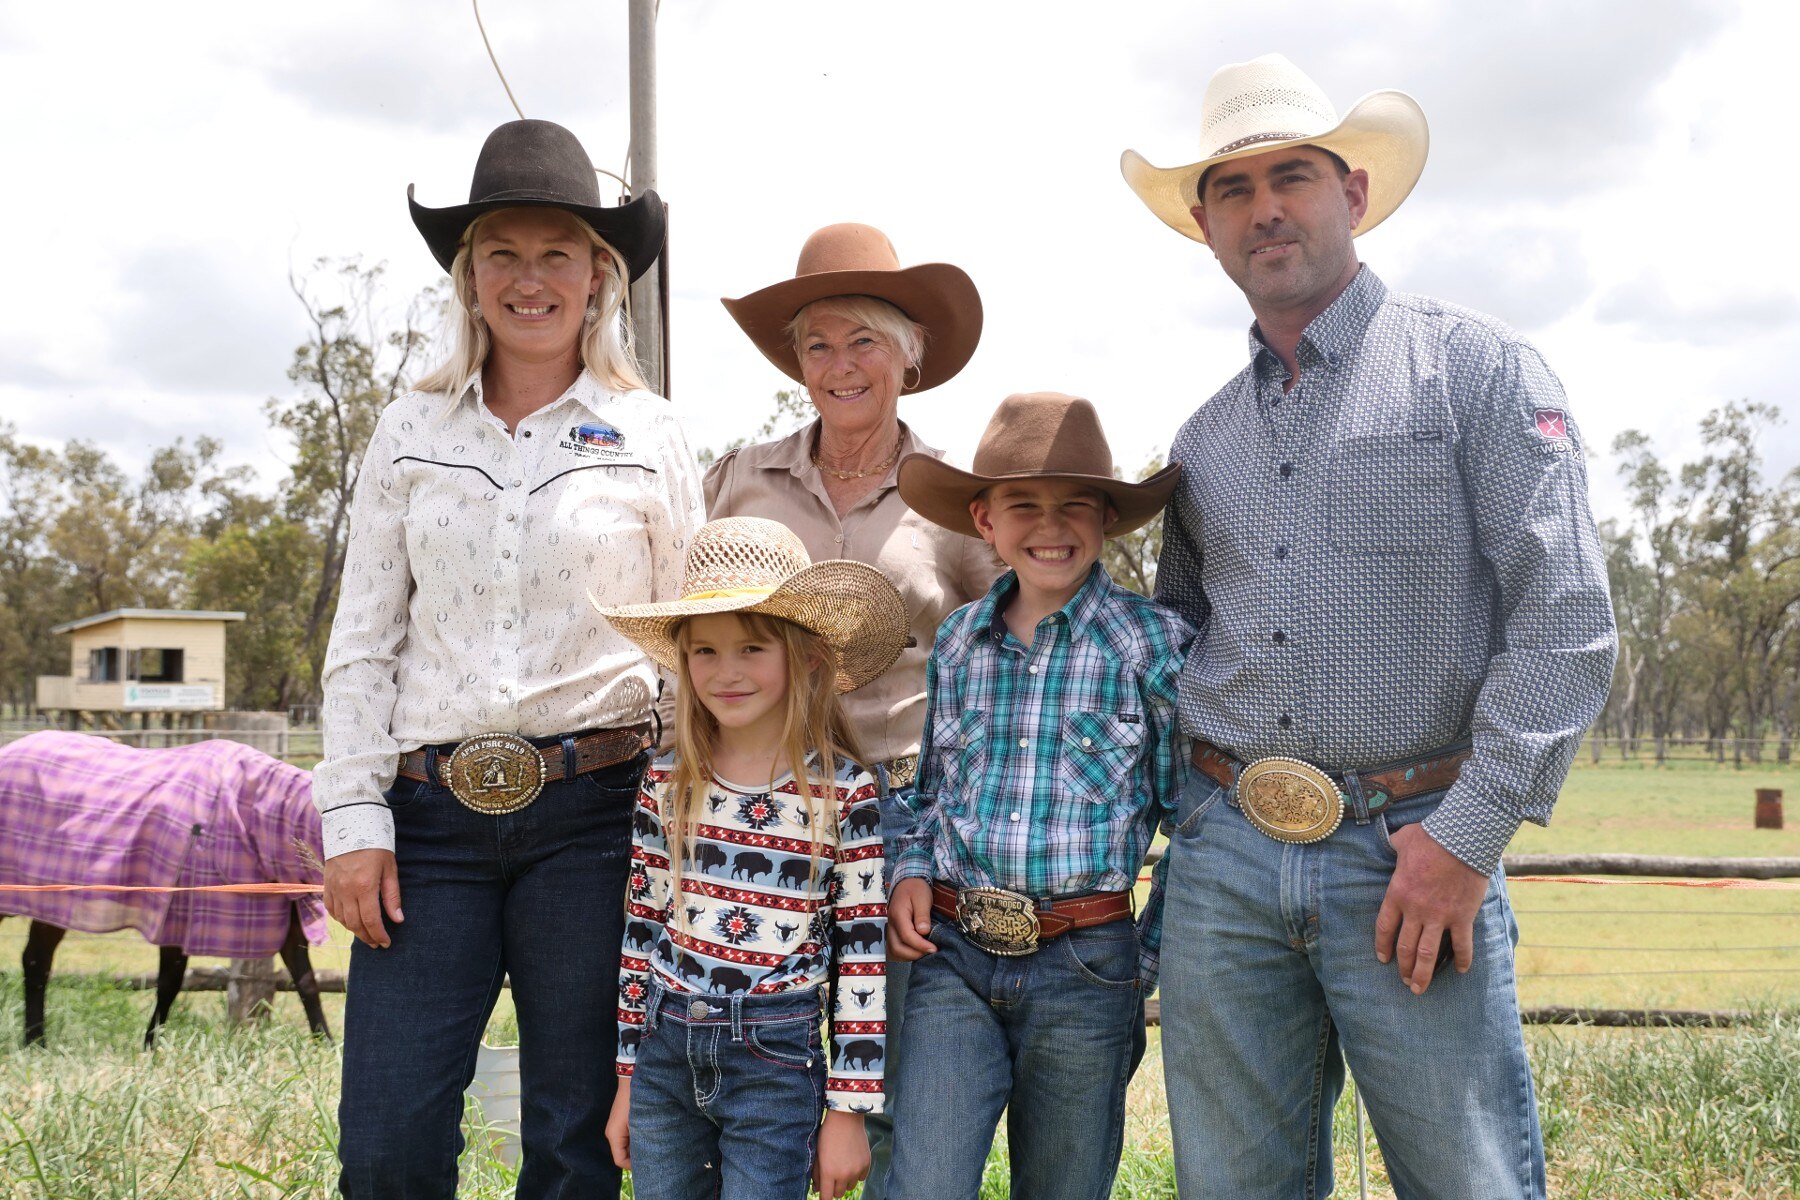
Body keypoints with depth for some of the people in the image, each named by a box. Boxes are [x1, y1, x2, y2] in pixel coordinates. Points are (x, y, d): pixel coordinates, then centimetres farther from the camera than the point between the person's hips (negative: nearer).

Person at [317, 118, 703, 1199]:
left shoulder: (650, 436, 5)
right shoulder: (413, 432, 9)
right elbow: (363, 642, 8)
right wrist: (356, 821, -1)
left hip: (595, 809, -1)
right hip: (432, 812, 1)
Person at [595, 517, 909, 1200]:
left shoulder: (845, 793, -7)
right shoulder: (667, 785, 3)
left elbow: (862, 958, -5)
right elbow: (642, 933, 9)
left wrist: (848, 1110, -5)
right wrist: (628, 1080, 10)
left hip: (776, 1065, -3)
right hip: (664, 1055, 4)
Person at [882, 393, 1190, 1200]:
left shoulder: (1154, 645, -5)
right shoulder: (956, 642, 7)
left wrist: (1150, 956, -2)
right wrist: (911, 872, 3)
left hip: (1086, 962, -2)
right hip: (954, 955, 2)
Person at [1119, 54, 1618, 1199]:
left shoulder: (1476, 366, 0)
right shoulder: (1205, 437, 17)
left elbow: (1566, 623, -8)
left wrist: (1468, 837, -14)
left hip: (1414, 851, -5)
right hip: (1225, 855, 5)